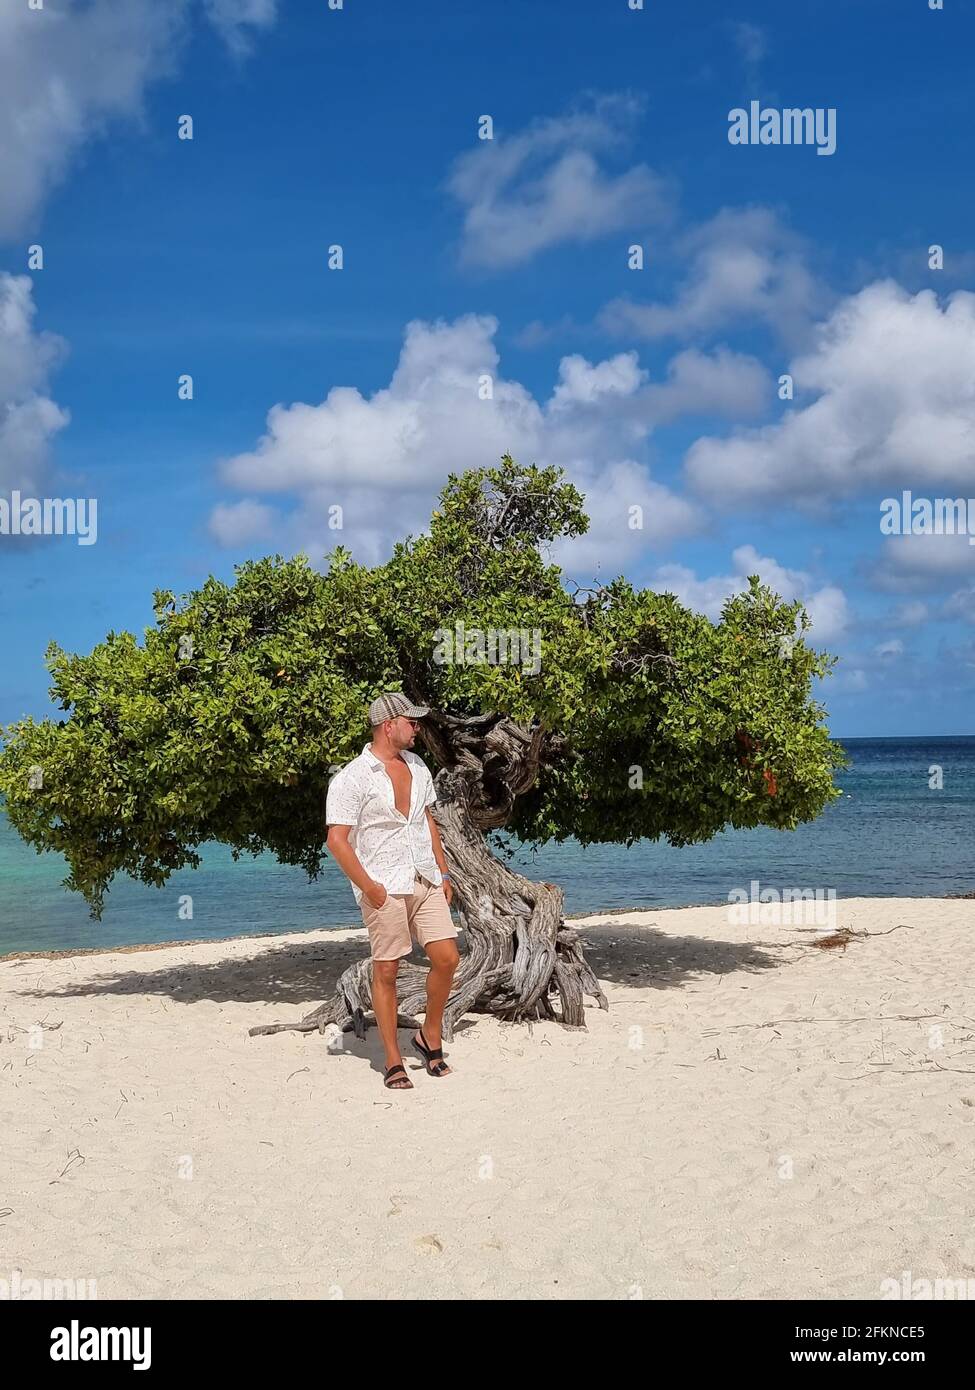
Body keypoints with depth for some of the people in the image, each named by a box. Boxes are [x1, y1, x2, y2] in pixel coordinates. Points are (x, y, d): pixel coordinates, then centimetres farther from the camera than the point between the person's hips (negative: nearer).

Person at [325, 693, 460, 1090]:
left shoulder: (417, 767, 12)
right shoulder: (352, 778, -10)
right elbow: (337, 841, -13)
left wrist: (443, 872, 15)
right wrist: (370, 888, -15)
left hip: (425, 882, 6)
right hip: (385, 889, -6)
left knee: (447, 957, -1)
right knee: (386, 971, 0)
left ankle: (430, 1036, 20)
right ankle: (393, 1062, 10)